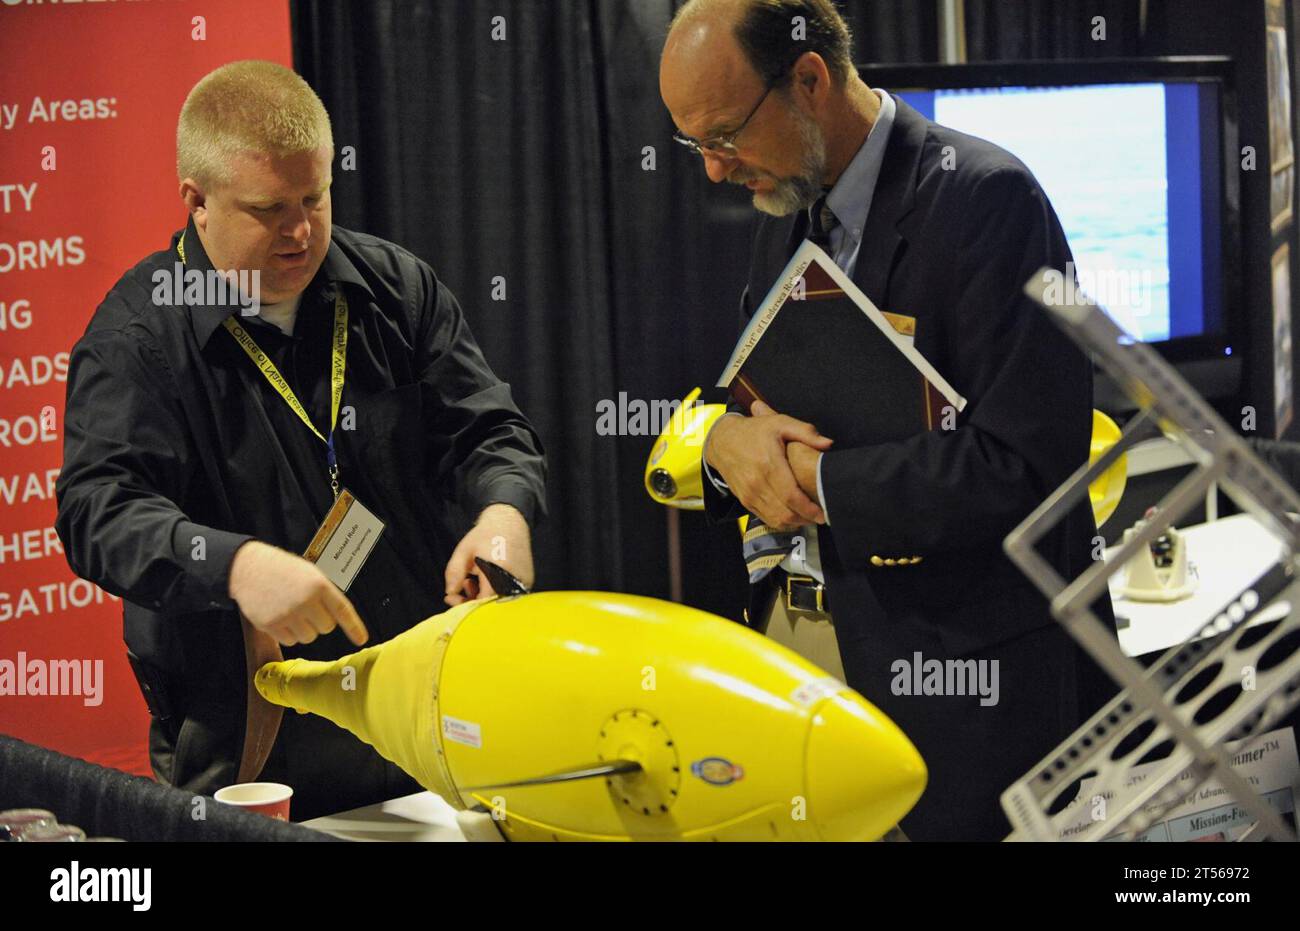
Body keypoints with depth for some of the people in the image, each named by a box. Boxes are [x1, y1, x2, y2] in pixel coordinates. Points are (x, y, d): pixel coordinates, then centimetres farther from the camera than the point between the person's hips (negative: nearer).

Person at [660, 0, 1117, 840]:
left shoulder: (985, 199, -17)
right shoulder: (790, 211, 10)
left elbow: (1023, 465, -24)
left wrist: (817, 476, -17)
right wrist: (729, 441, -6)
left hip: (955, 671, -7)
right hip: (798, 625, 7)